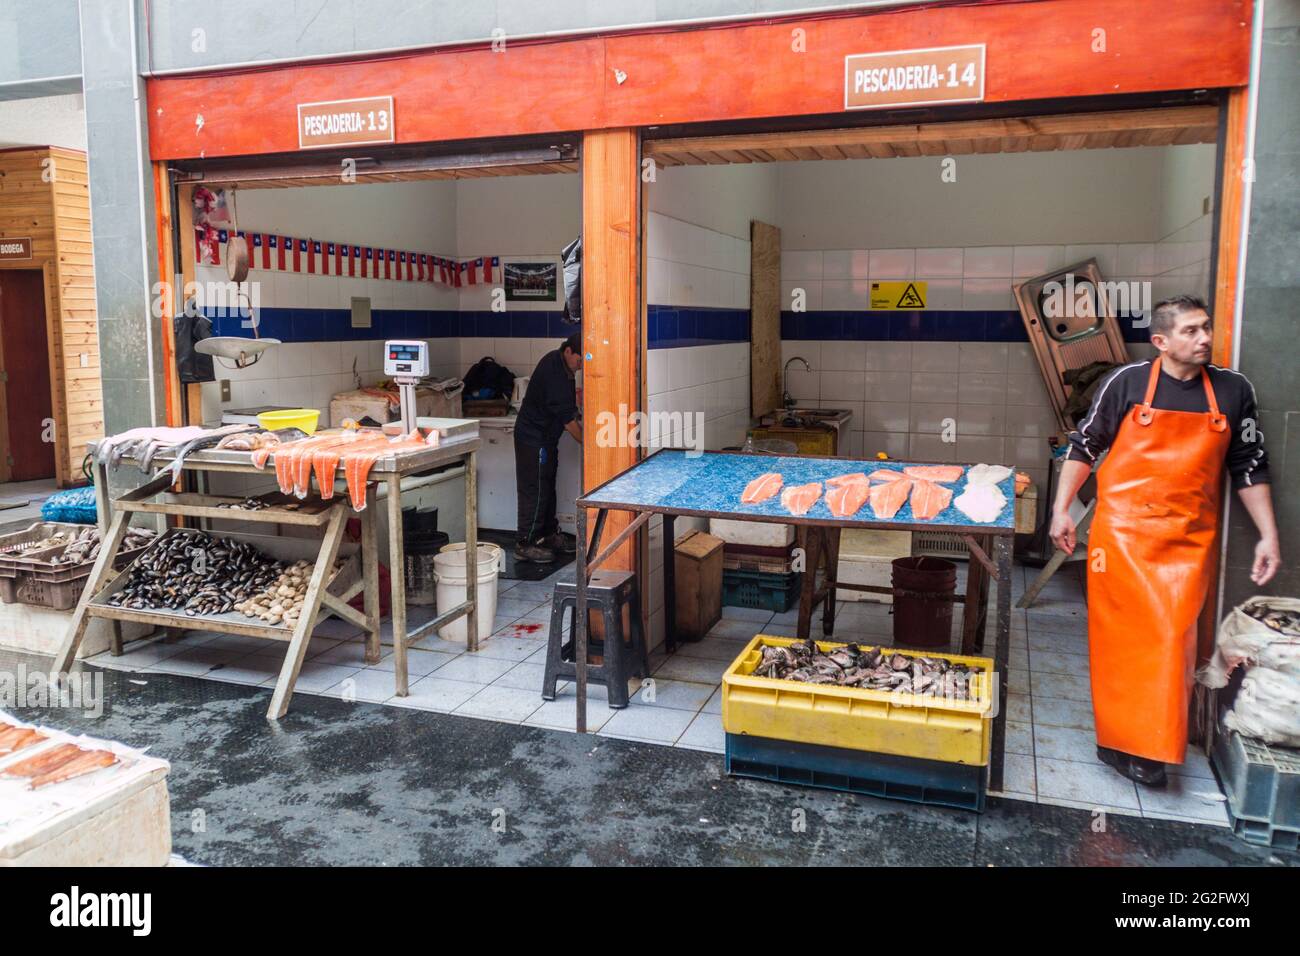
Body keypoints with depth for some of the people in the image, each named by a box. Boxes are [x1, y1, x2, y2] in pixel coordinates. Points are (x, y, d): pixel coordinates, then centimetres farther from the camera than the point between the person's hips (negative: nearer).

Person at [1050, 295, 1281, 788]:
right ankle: (1120, 740, 10)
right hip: (1122, 531, -2)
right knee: (1121, 637, 0)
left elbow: (1250, 466, 12)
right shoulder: (1127, 382, -1)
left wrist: (1268, 536, 9)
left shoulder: (1234, 390, 6)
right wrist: (1061, 509, 1)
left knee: (1173, 640, 0)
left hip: (1189, 540, 2)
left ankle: (1153, 743, 15)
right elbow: (1084, 446, 5)